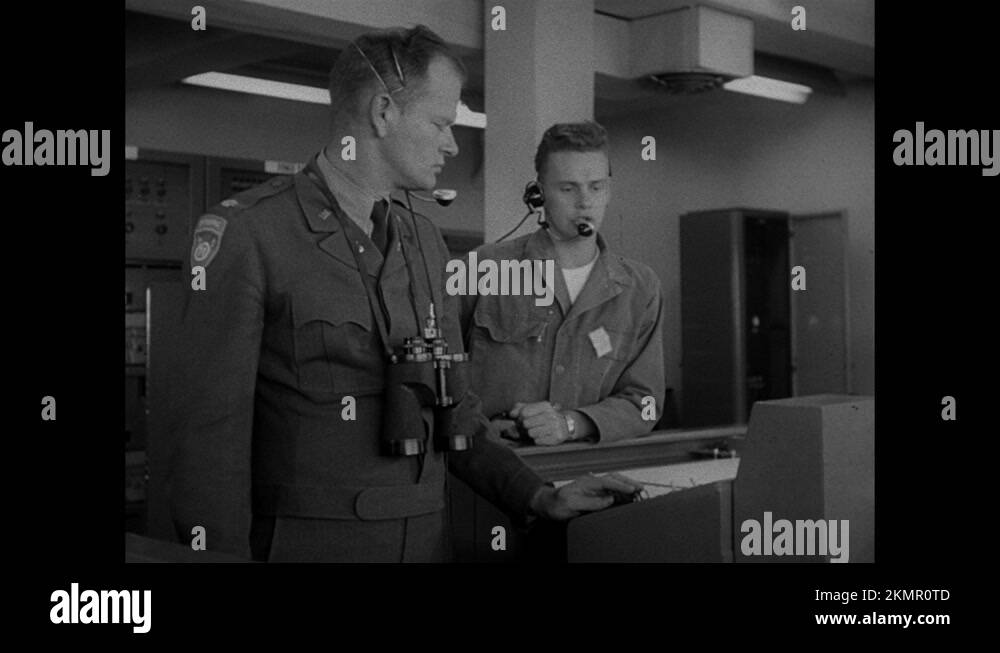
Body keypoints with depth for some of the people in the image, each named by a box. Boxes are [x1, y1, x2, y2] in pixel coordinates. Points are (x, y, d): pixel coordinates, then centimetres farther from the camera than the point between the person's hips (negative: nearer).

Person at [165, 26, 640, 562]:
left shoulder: (425, 243, 10)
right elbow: (211, 427, -12)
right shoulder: (246, 230, -10)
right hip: (309, 543, -6)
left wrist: (540, 497, 5)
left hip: (425, 538, 6)